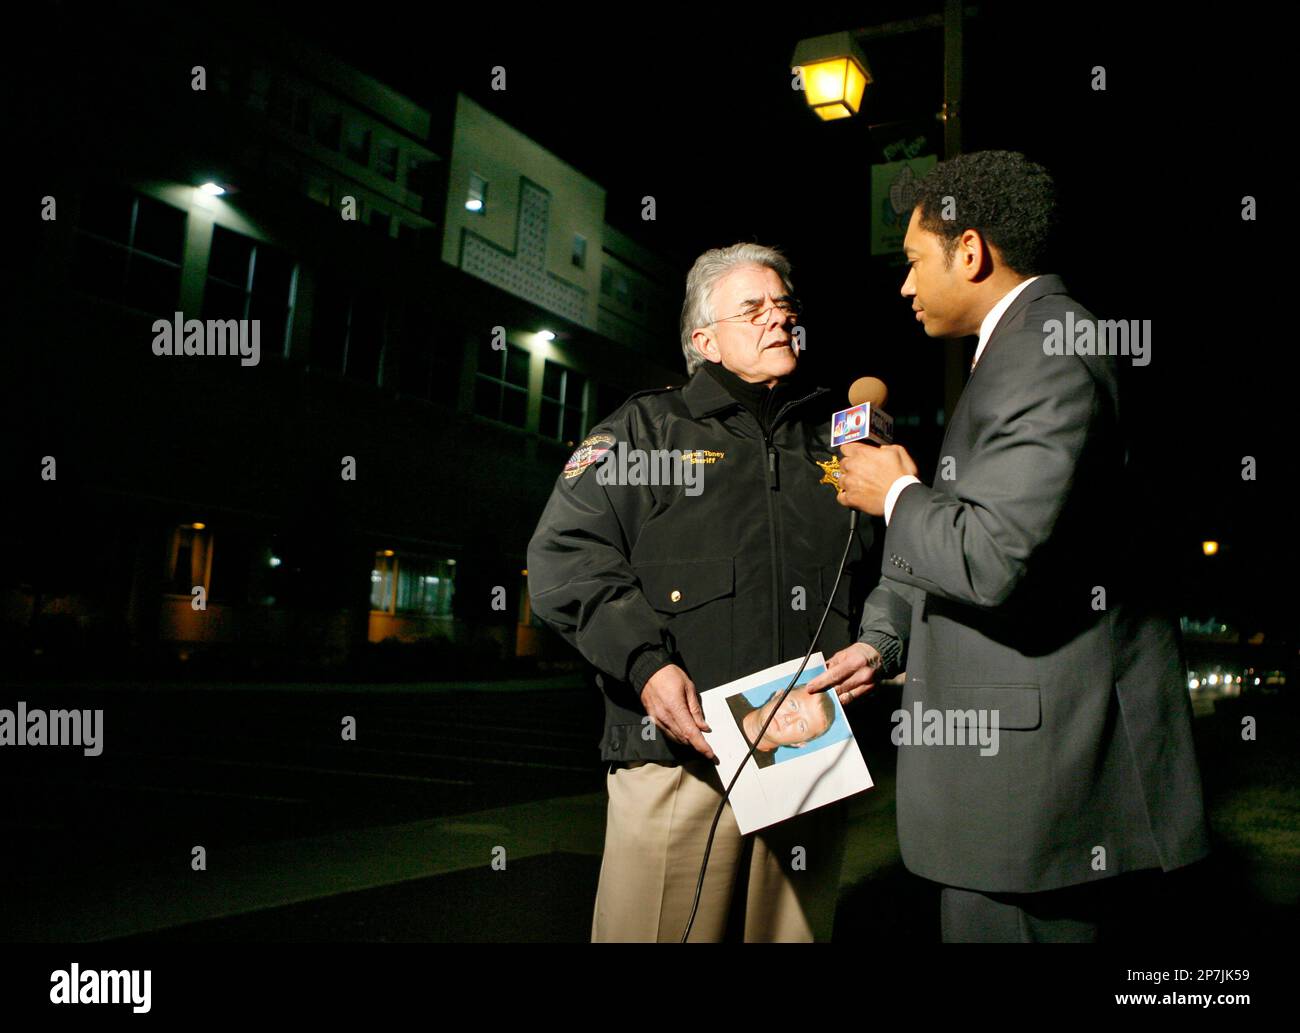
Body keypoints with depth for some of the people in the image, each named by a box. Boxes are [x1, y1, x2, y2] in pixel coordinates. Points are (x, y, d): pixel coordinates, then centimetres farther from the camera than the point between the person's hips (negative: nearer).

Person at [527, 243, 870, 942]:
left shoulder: (835, 441, 20)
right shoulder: (645, 428, 10)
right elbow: (564, 557, -1)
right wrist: (645, 662, -13)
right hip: (679, 755, -3)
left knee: (793, 931, 10)